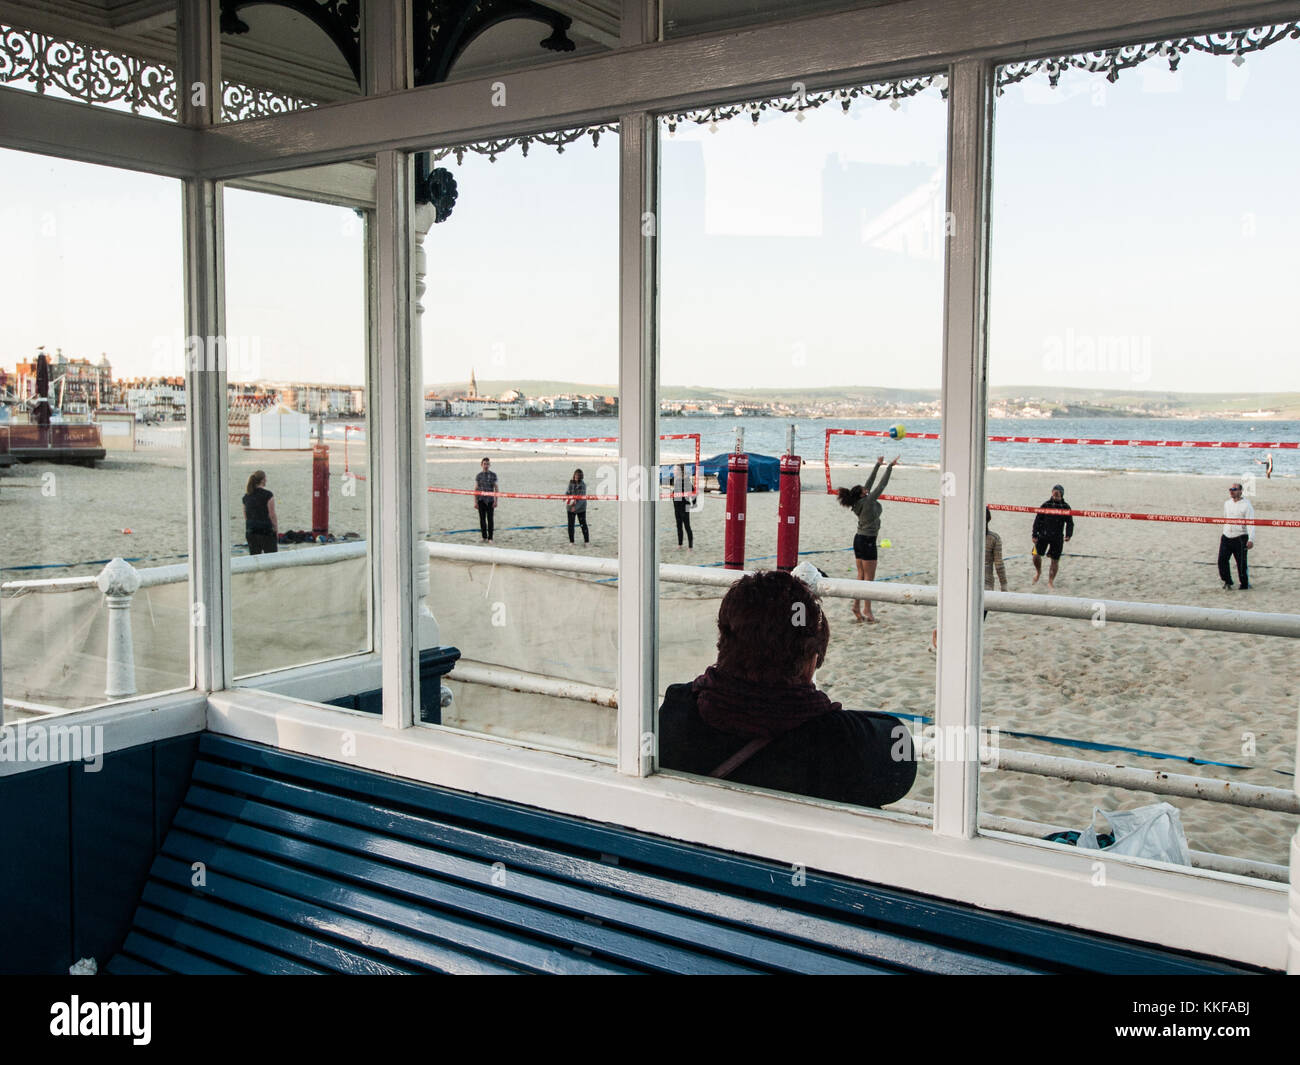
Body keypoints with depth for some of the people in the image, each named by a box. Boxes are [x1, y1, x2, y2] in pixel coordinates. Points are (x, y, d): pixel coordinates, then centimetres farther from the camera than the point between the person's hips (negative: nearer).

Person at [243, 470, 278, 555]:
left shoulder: (246, 496, 8)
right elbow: (272, 515, -11)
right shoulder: (268, 495, -11)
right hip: (266, 531, -6)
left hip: (250, 532, 6)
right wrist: (277, 531, -1)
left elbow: (246, 517, 13)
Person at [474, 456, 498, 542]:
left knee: (490, 519, -1)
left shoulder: (493, 475, 1)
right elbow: (476, 489, 4)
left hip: (490, 500, -1)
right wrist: (475, 501, 0)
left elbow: (495, 488, 1)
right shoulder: (478, 475, 3)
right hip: (481, 500, 1)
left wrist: (495, 501, -5)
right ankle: (484, 537, 13)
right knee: (482, 519, 5)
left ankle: (490, 538, 4)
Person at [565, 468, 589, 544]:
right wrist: (565, 497, -15)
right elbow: (567, 492, 9)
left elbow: (582, 498, -17)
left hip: (580, 508, -3)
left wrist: (576, 506, -24)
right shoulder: (570, 483, 0)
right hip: (570, 507, 3)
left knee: (583, 524, 4)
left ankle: (587, 540, 15)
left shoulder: (583, 484, -12)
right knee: (570, 524, 7)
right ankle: (571, 541, 17)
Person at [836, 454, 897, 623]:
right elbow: (882, 484, -15)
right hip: (867, 542, -9)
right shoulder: (868, 501, -17)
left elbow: (870, 482, 13)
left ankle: (856, 606, 12)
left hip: (858, 540, 9)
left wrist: (878, 464, 19)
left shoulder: (861, 502, 3)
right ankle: (867, 611, -3)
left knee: (861, 576, 12)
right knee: (869, 578, -4)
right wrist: (890, 467, -8)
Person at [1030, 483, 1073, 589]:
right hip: (1043, 535, 0)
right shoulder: (1046, 504, -1)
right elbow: (1038, 520, 3)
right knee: (1036, 555, -11)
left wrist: (1068, 535, -12)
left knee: (1055, 560, 3)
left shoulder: (1065, 507, 1)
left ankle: (1051, 581, 17)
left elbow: (1070, 523, 4)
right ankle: (1038, 571, 21)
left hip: (1057, 537, 0)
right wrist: (1034, 534, -2)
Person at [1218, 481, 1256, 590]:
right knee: (1222, 560, -3)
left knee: (1241, 563, -2)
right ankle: (1227, 581, 14)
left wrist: (1251, 539, -22)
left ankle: (1244, 584, 14)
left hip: (1240, 538, -5)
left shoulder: (1246, 505, -8)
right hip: (1226, 536, 5)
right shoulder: (1227, 503, 12)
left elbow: (1251, 523, -13)